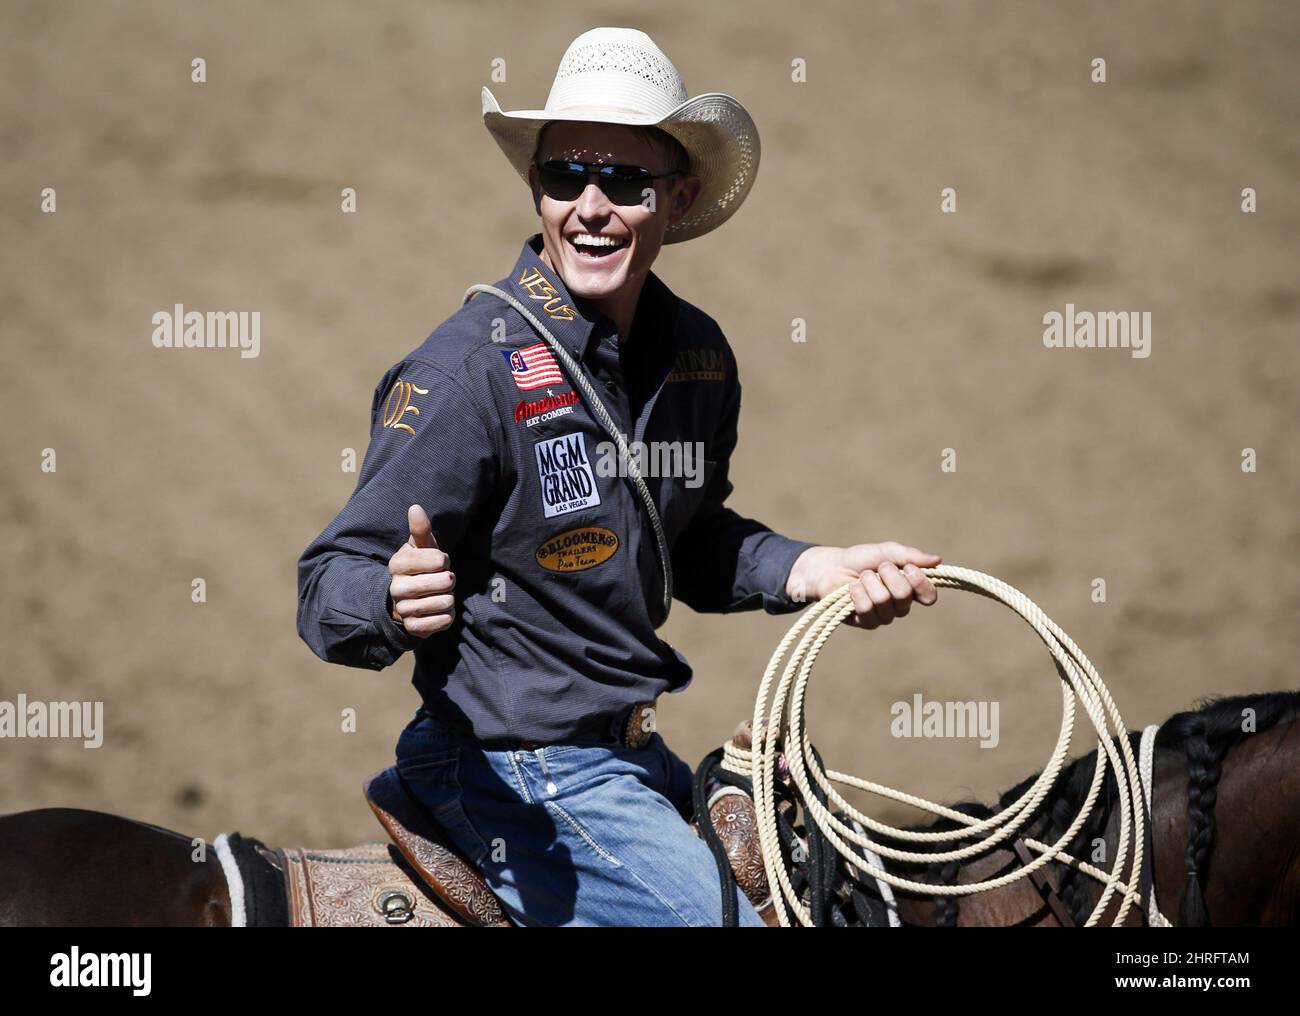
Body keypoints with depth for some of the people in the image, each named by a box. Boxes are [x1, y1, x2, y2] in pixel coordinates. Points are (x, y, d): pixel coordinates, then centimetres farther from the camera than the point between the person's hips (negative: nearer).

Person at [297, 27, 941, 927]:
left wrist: (817, 571, 1)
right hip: (516, 779, -8)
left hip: (639, 757, 8)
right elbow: (330, 589, -22)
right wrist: (396, 602, -45)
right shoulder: (471, 370, -21)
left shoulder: (698, 355, 2)